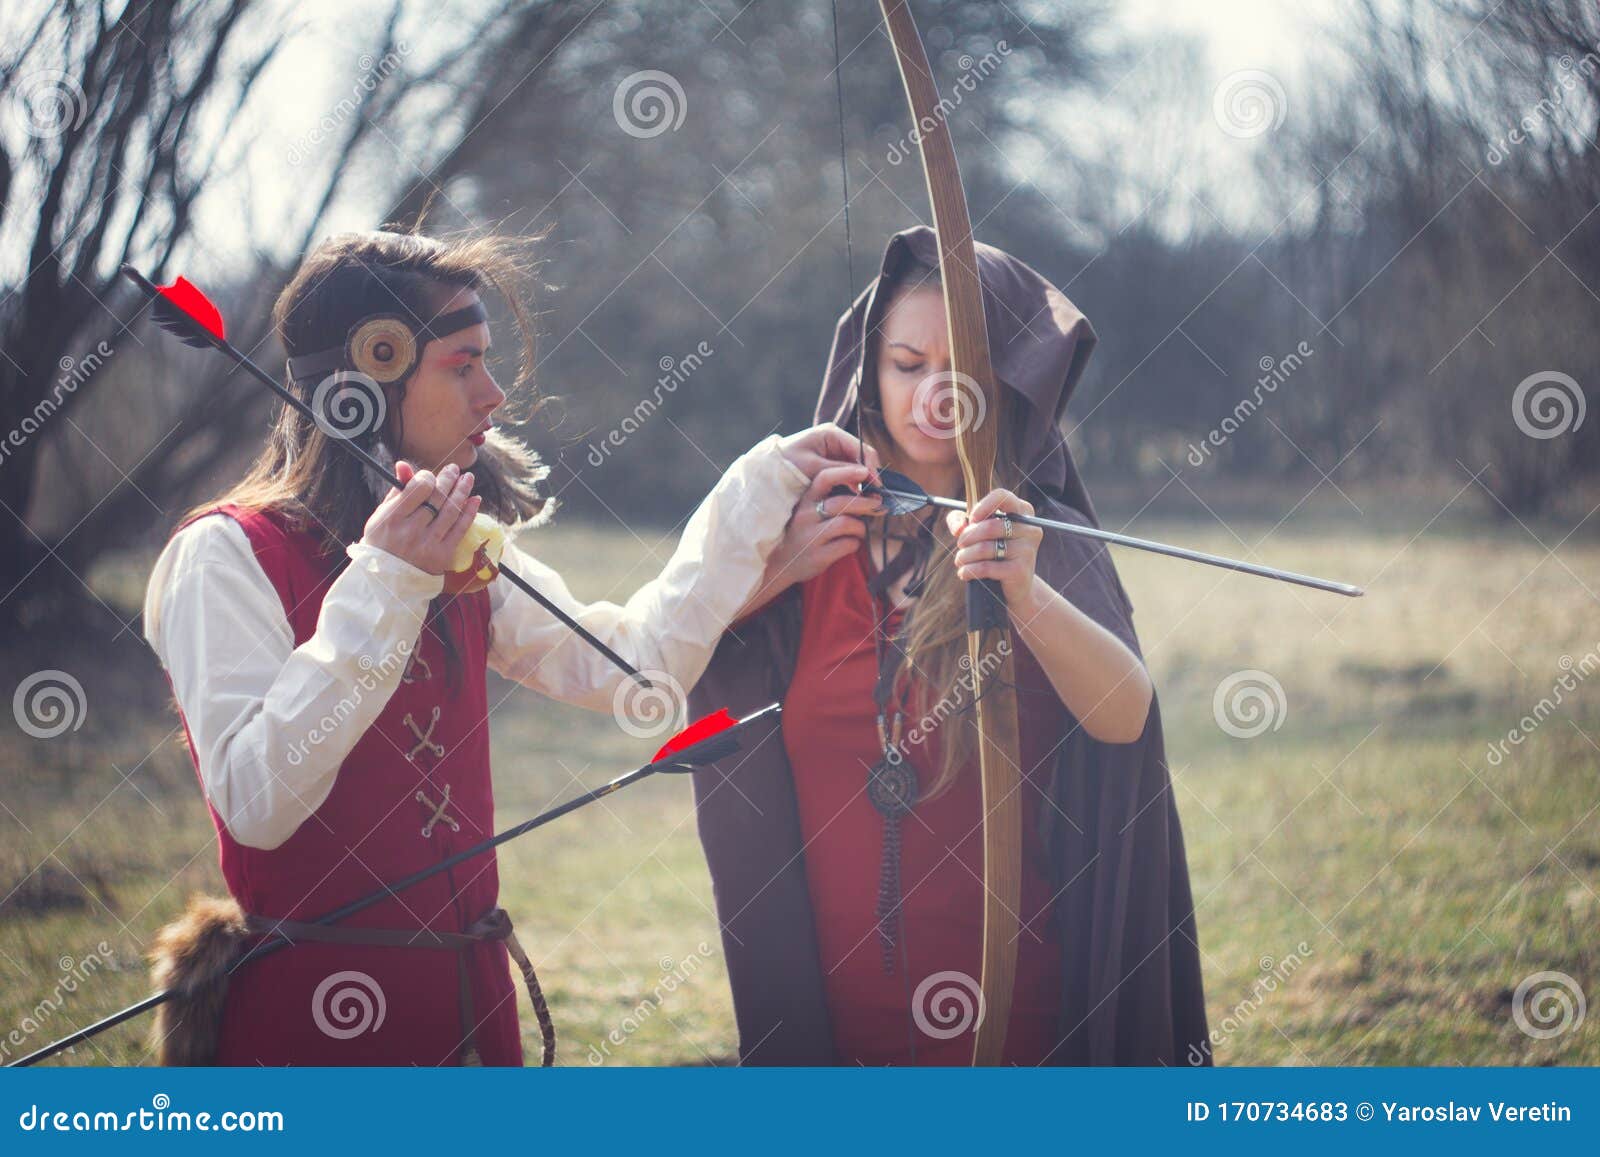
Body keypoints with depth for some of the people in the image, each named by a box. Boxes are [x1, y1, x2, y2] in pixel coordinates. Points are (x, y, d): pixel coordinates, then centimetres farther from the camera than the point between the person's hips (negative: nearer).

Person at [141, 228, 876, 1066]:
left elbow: (630, 661, 8)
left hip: (467, 997, 7)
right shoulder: (225, 557, -12)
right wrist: (381, 587, -25)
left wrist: (766, 483, 9)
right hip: (313, 1014, -7)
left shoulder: (462, 563, 12)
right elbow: (255, 803, -22)